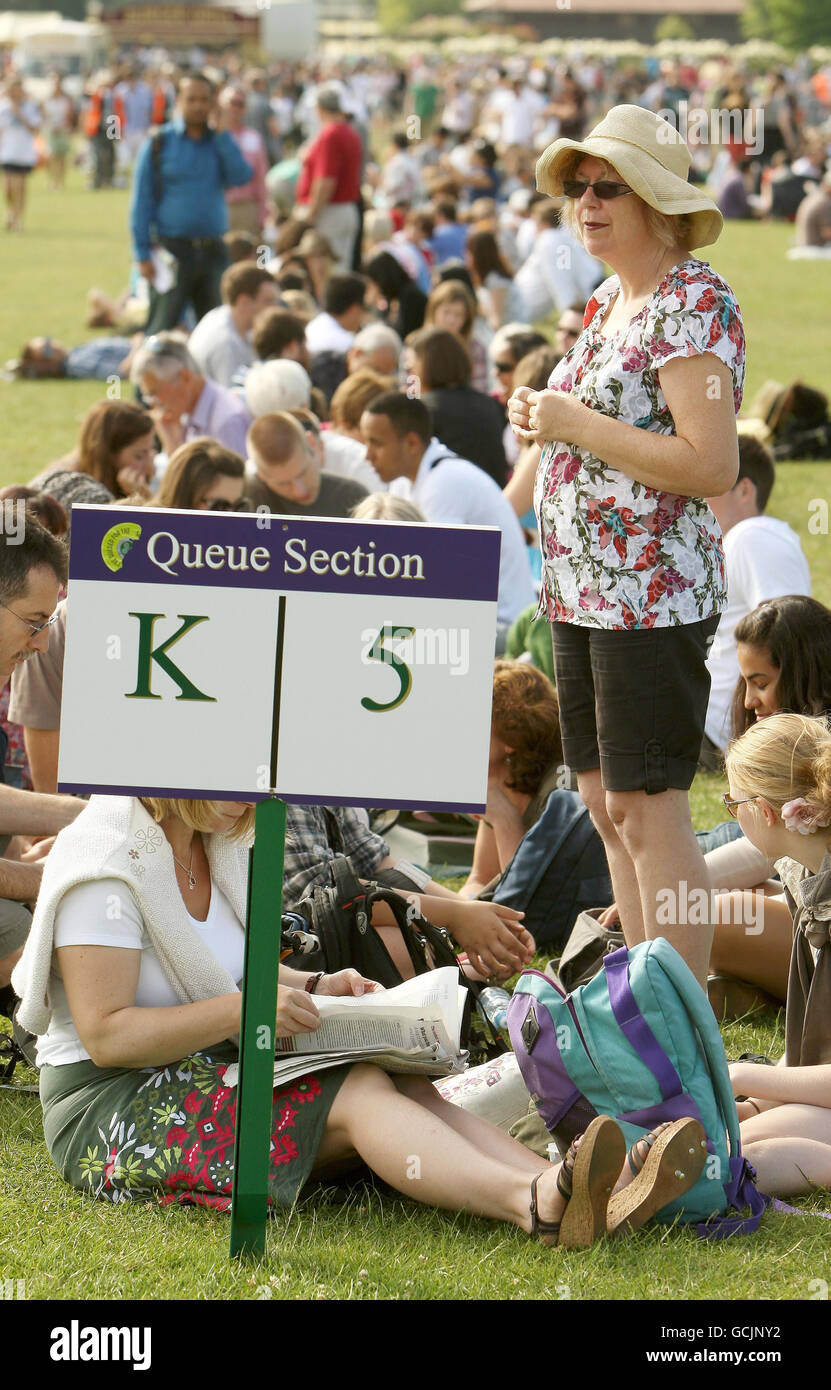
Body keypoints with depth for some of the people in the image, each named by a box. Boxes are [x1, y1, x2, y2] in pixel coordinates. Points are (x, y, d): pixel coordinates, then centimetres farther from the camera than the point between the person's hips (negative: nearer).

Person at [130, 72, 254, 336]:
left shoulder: (220, 143, 10)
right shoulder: (160, 143, 1)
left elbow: (241, 177, -8)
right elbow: (142, 202, -1)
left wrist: (221, 134, -8)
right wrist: (143, 254, -7)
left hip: (213, 251, 3)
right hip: (173, 251, -3)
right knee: (162, 329, -6)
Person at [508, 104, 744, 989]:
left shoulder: (694, 306, -14)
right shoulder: (610, 300, 14)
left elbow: (710, 465, -23)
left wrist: (577, 424, -18)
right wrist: (543, 417, 6)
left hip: (654, 593, -10)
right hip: (582, 587, 10)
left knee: (647, 809, -8)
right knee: (606, 806, 12)